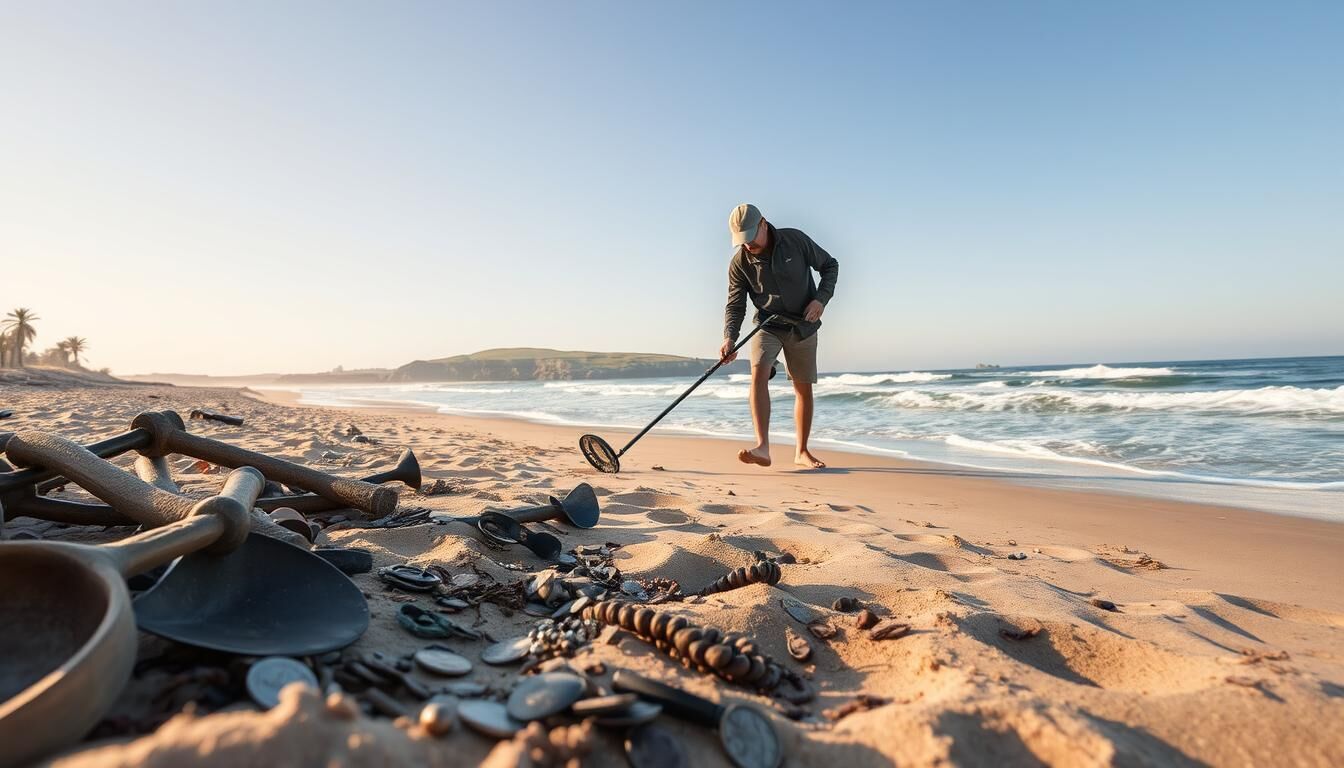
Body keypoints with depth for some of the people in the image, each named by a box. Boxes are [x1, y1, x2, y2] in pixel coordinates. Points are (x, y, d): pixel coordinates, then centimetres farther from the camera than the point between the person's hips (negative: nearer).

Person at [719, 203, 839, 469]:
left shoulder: (796, 240, -12)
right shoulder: (739, 262, -12)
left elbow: (830, 265, 0)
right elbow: (735, 305, -12)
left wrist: (821, 298, -16)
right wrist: (730, 337, -29)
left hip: (803, 326, 1)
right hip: (767, 326, -1)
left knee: (804, 388, 6)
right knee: (758, 373, -26)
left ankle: (802, 452, 20)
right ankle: (762, 447, -31)